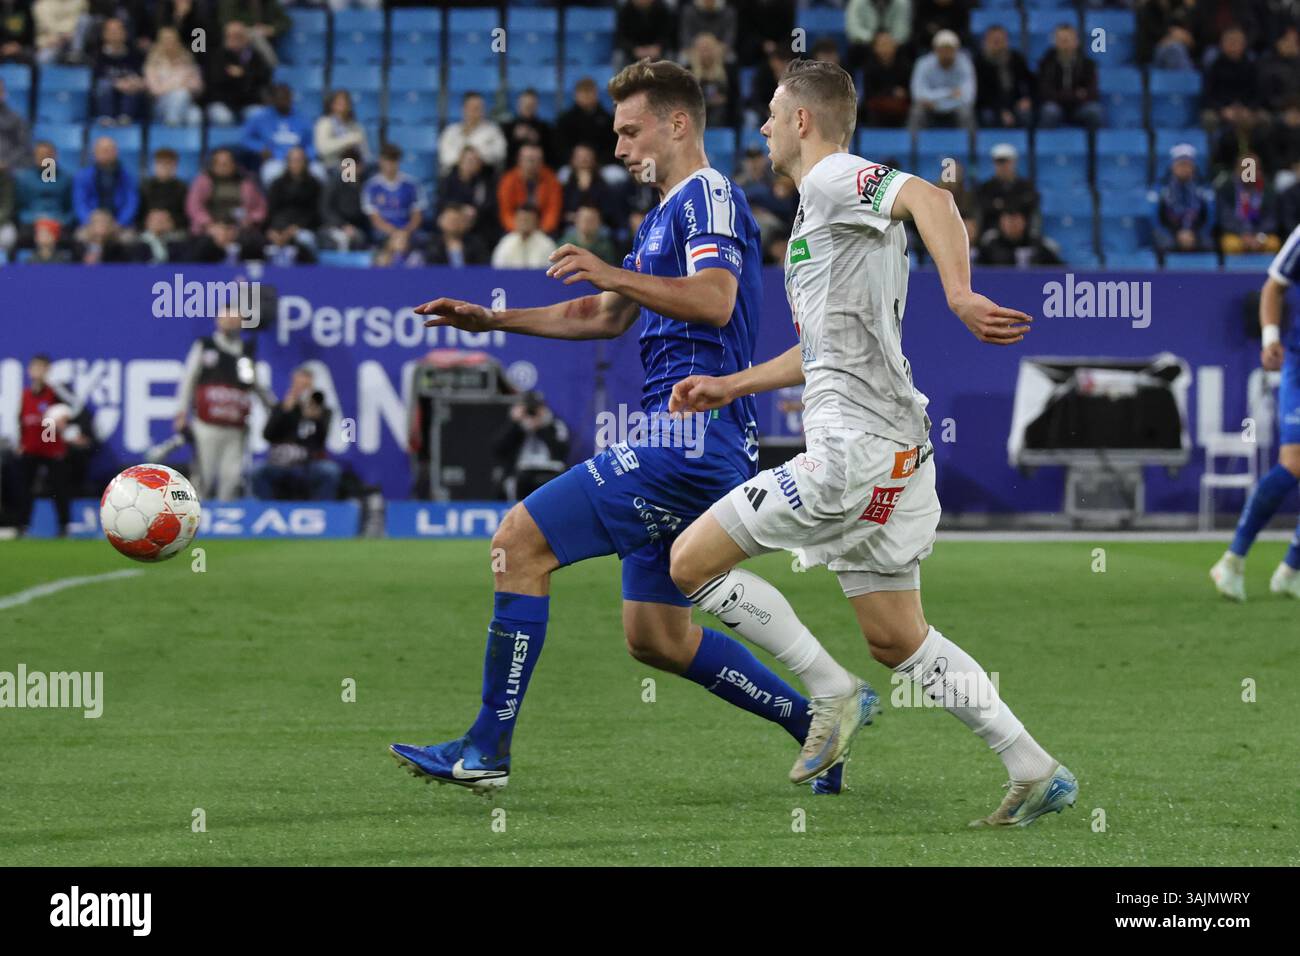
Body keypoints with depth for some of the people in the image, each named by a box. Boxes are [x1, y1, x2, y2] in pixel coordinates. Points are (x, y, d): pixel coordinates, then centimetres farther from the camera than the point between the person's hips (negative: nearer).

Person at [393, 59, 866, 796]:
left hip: (690, 435, -11)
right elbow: (608, 317, 35)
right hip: (681, 439, 11)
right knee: (655, 637, 12)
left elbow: (715, 299, -24)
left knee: (521, 542, -13)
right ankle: (815, 726, 15)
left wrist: (615, 274, -26)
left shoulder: (709, 196, -6)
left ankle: (488, 749, -11)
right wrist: (493, 320, 30)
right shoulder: (667, 214, 25)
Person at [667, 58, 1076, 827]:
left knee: (692, 561, -4)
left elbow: (930, 198, -27)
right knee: (897, 642, 12)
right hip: (892, 452, 10)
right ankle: (1037, 773, 9)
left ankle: (834, 697, -6)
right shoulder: (822, 210, 24)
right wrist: (731, 387, 31)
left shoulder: (834, 179, -6)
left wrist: (958, 294, -41)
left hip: (856, 448, -10)